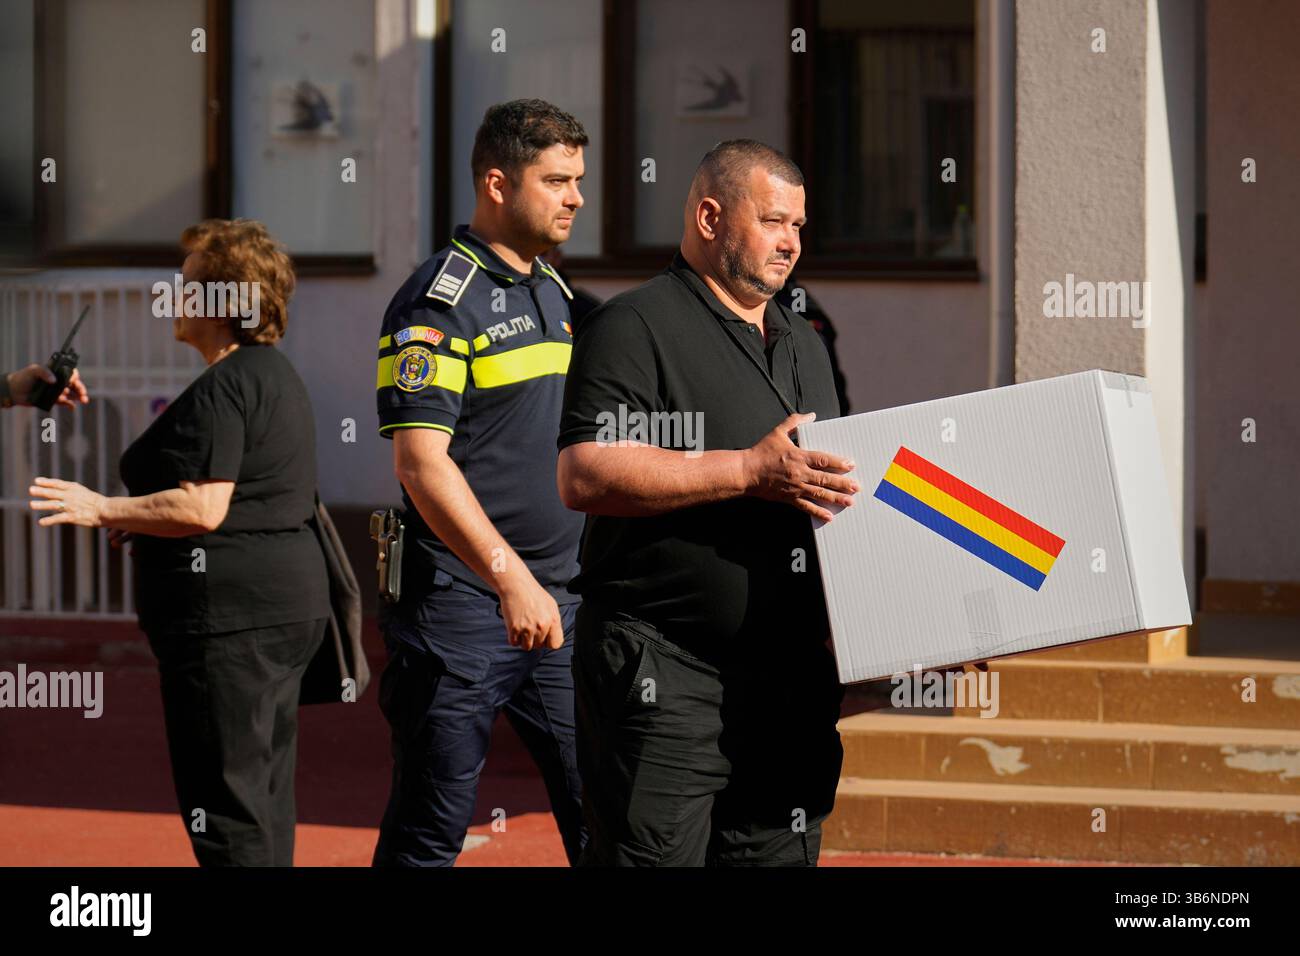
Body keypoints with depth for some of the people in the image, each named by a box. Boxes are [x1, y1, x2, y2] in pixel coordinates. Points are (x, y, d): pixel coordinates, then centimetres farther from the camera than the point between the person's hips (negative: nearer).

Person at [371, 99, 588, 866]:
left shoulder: (557, 293, 16)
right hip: (464, 599, -7)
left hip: (562, 600, 7)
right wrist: (510, 577, -26)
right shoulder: (440, 301, -10)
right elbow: (421, 462, -18)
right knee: (433, 829, -1)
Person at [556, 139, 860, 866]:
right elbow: (584, 476, -18)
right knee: (652, 856, -8)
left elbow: (834, 485, 31)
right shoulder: (635, 328, -5)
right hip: (663, 671, -7)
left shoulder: (803, 345, 21)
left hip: (789, 670, 7)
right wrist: (751, 472, -21)